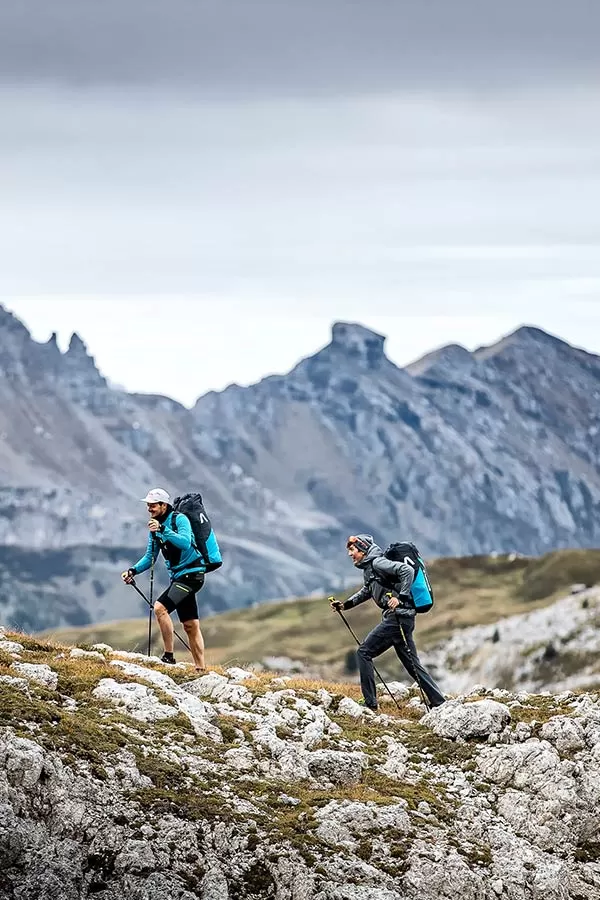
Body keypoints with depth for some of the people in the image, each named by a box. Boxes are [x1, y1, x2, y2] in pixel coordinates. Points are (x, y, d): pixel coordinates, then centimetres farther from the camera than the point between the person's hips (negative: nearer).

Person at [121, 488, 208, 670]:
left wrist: (163, 530, -34)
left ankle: (169, 655, -19)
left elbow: (185, 543, -29)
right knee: (190, 626, 9)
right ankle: (200, 668, 12)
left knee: (160, 607, -23)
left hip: (191, 574, -9)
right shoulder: (155, 527, 10)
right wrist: (133, 571, -3)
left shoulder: (180, 519, -12)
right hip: (177, 577, 9)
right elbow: (150, 557, 13)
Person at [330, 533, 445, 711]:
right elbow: (366, 592, 37)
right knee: (412, 663, 11)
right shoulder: (368, 568, 20)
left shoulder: (377, 563, -9)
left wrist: (400, 597, -23)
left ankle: (370, 703, -6)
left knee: (364, 652, -6)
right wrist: (345, 605, 27)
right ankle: (439, 702, 10)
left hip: (397, 615, -10)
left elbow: (407, 570, -21)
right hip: (396, 617, 10)